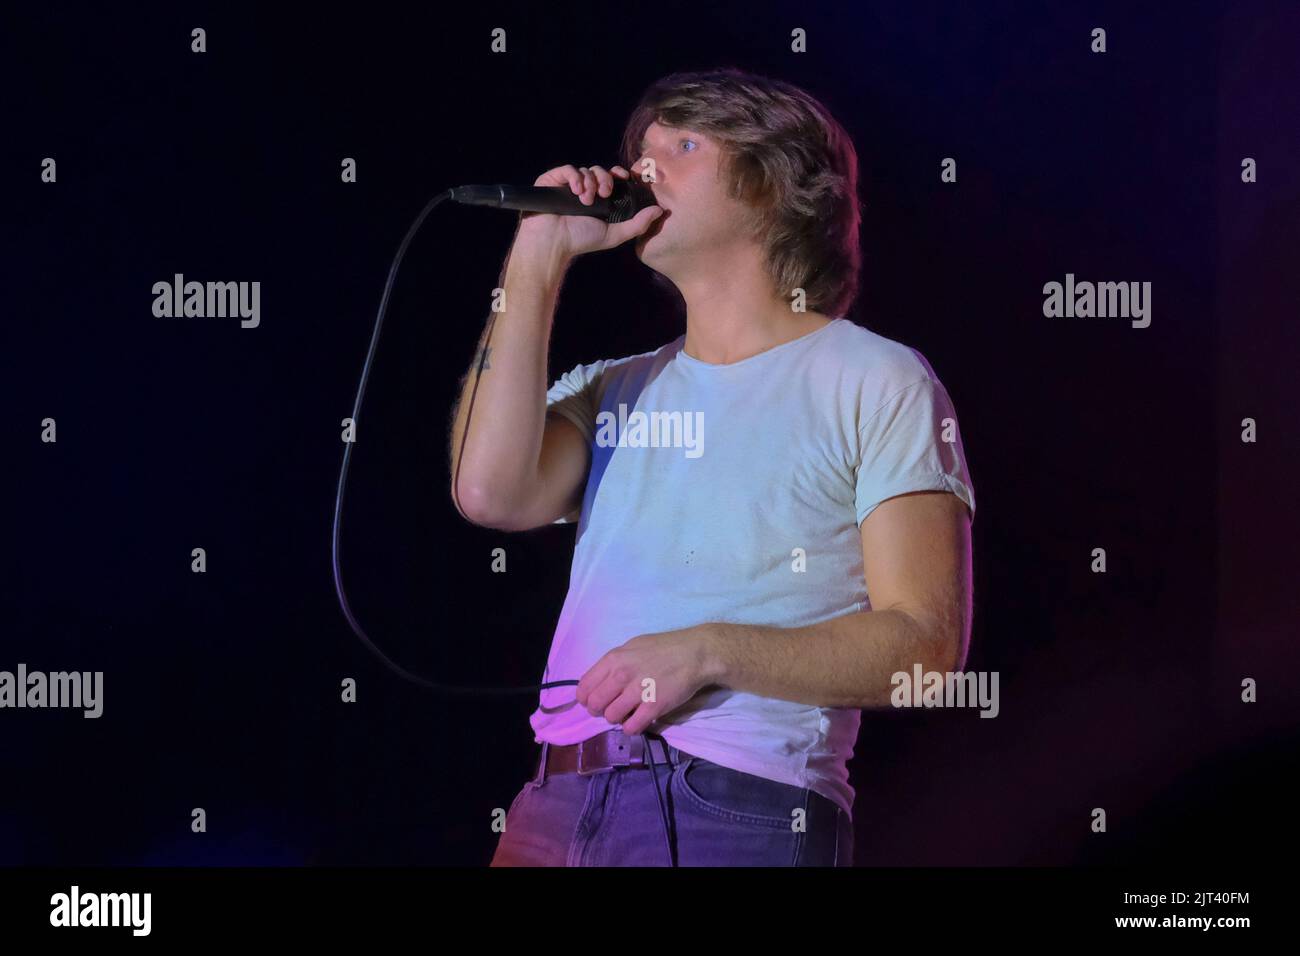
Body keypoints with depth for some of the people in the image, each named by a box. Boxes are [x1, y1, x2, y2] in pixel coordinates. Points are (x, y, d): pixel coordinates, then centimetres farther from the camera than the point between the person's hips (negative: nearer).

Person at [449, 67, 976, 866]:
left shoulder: (877, 382, 3)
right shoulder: (612, 391, 18)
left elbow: (924, 648, -4)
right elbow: (492, 491, -3)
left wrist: (708, 652, -16)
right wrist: (541, 256, 4)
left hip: (739, 808, -4)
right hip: (556, 802, 4)